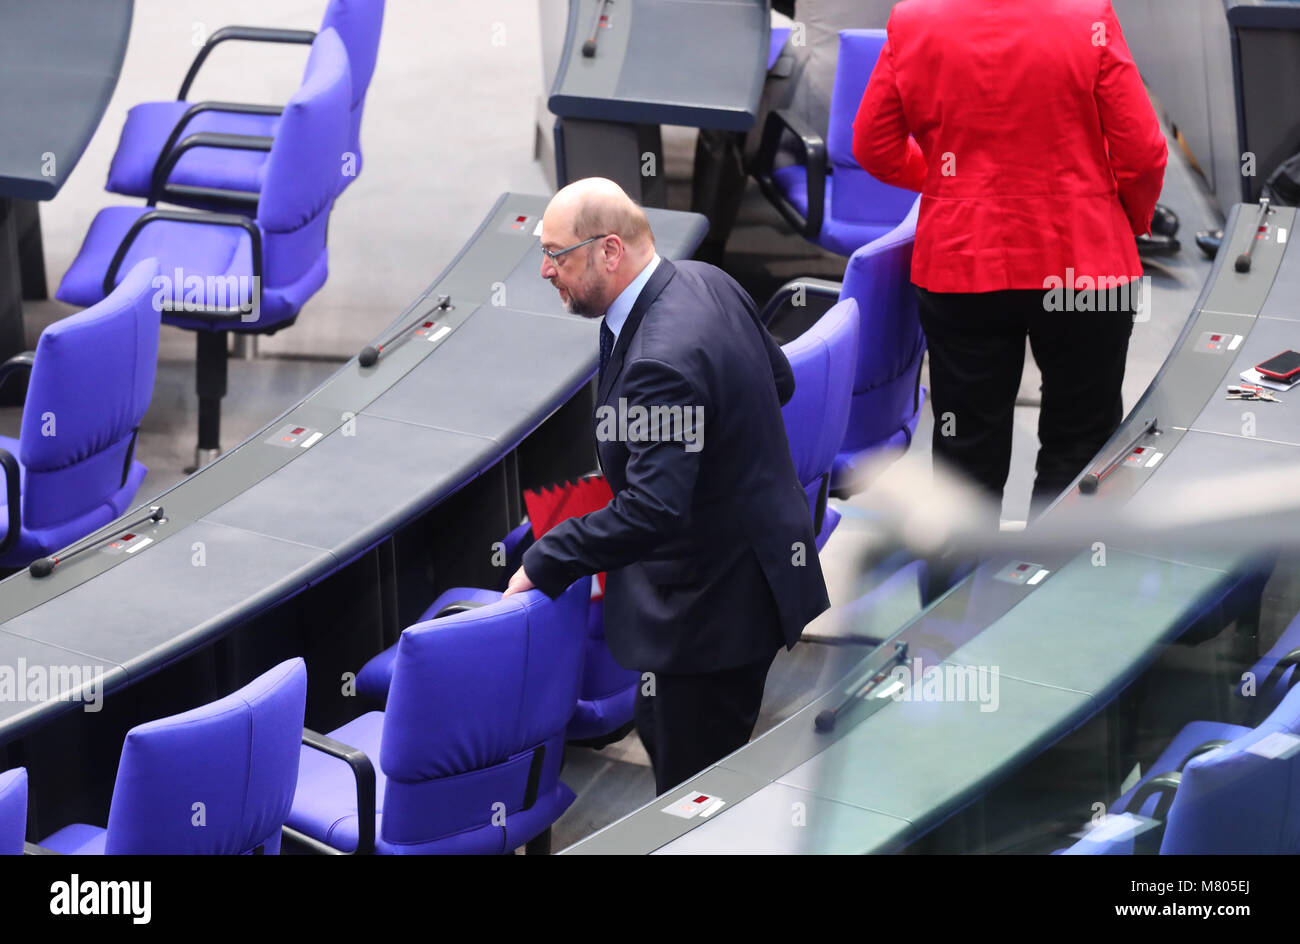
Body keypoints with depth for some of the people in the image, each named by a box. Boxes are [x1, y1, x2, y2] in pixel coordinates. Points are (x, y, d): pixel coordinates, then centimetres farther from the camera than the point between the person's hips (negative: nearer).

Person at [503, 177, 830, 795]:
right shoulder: (706, 280, 1)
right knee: (659, 734, 24)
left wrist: (544, 564, -25)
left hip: (716, 600, -11)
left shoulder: (662, 360, -30)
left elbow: (651, 508, -33)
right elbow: (780, 381, 16)